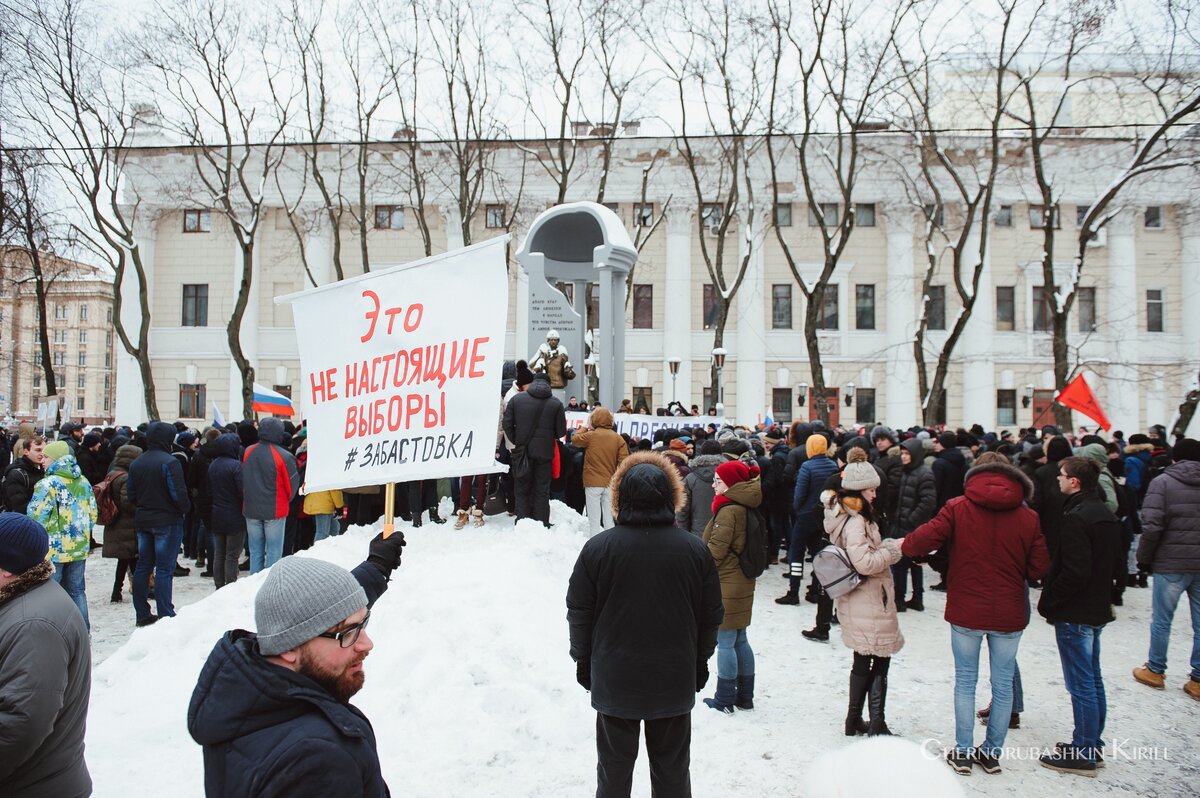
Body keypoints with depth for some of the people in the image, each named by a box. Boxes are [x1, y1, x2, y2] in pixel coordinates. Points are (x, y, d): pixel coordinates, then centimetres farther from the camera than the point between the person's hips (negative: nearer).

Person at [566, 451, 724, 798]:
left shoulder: (597, 548, -12)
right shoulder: (694, 549, -7)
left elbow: (579, 613, -4)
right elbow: (712, 614, 2)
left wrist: (583, 660, 11)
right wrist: (700, 662, 16)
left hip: (614, 678, -1)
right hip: (675, 679, 1)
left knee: (614, 768, 15)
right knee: (672, 769, 16)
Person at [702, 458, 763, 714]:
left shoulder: (728, 511, -20)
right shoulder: (745, 508, 8)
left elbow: (716, 550, -20)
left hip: (725, 585, -9)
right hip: (742, 582, 9)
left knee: (725, 642, 0)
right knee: (740, 640, 16)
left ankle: (725, 699, 9)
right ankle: (745, 696, 24)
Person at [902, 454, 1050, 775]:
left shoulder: (958, 508, -9)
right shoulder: (1028, 517, -4)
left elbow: (928, 537, -15)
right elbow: (1039, 568, -2)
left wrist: (904, 546, 5)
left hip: (967, 612, -1)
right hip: (1009, 615, 1)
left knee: (965, 681, 12)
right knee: (1003, 683, 15)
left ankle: (963, 752, 19)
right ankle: (992, 752, 24)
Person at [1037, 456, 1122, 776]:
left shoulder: (1076, 518, -21)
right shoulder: (1107, 515, 9)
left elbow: (1074, 572, -25)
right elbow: (1117, 565, 15)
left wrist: (1049, 601, -13)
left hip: (1074, 614, -10)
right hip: (1098, 609, 10)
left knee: (1081, 685, -2)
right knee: (1093, 680, 18)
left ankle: (1083, 754, 7)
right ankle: (1093, 744, 29)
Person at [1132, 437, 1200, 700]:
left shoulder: (1162, 482, -8)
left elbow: (1152, 527, -14)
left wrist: (1144, 559, -4)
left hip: (1171, 564, -4)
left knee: (1161, 620, 9)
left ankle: (1155, 671, 19)